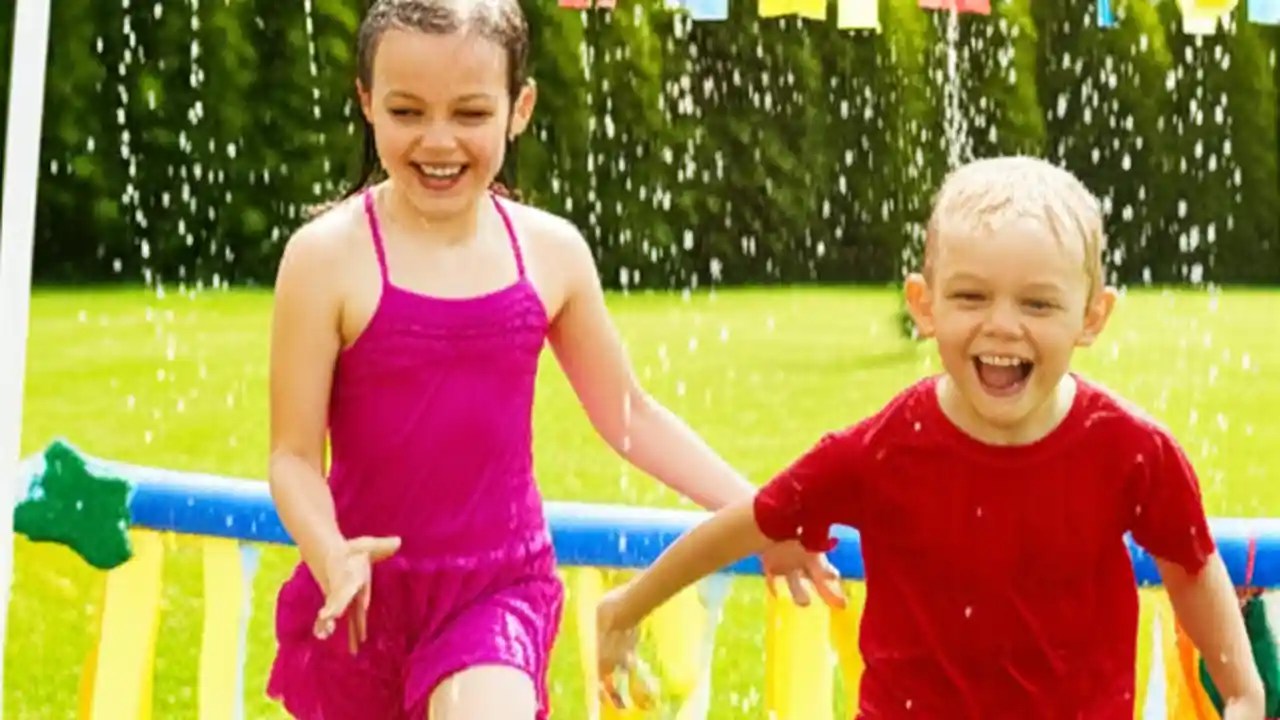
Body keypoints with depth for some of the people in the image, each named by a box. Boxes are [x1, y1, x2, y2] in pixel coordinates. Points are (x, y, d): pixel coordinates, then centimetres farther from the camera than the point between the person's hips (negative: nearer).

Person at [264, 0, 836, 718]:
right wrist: (333, 558, -30)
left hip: (500, 590, 1)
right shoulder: (330, 255, -12)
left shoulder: (550, 252, -2)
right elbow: (294, 454, -10)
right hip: (366, 592, 0)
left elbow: (629, 416, 11)